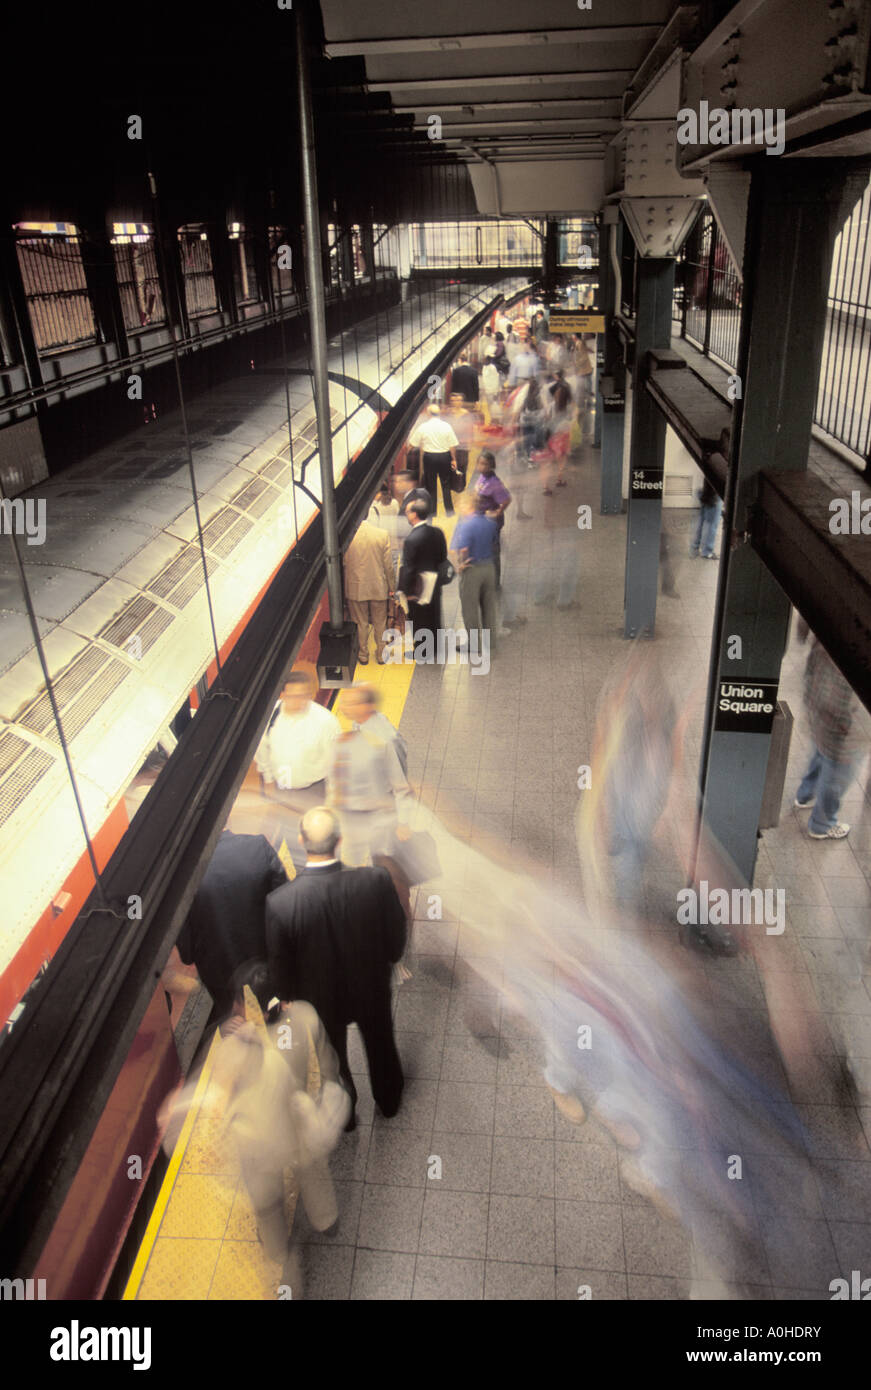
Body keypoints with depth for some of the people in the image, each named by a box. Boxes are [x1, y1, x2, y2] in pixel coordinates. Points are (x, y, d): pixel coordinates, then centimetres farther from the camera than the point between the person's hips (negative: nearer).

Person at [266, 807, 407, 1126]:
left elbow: (280, 970, -19)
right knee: (381, 1045, 32)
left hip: (321, 1000, -1)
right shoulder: (377, 881, -32)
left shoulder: (279, 903, -35)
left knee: (332, 1057, 30)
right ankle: (389, 1102, 60)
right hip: (372, 990, 1)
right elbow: (397, 936, -14)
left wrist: (288, 996, 4)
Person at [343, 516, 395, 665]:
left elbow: (343, 564, -4)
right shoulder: (382, 535, -11)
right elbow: (388, 566, -6)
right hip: (379, 588, 1)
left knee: (361, 624, 15)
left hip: (356, 589, -1)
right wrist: (391, 587, 6)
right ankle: (381, 655, 27)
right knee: (380, 624, 16)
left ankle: (363, 655, 26)